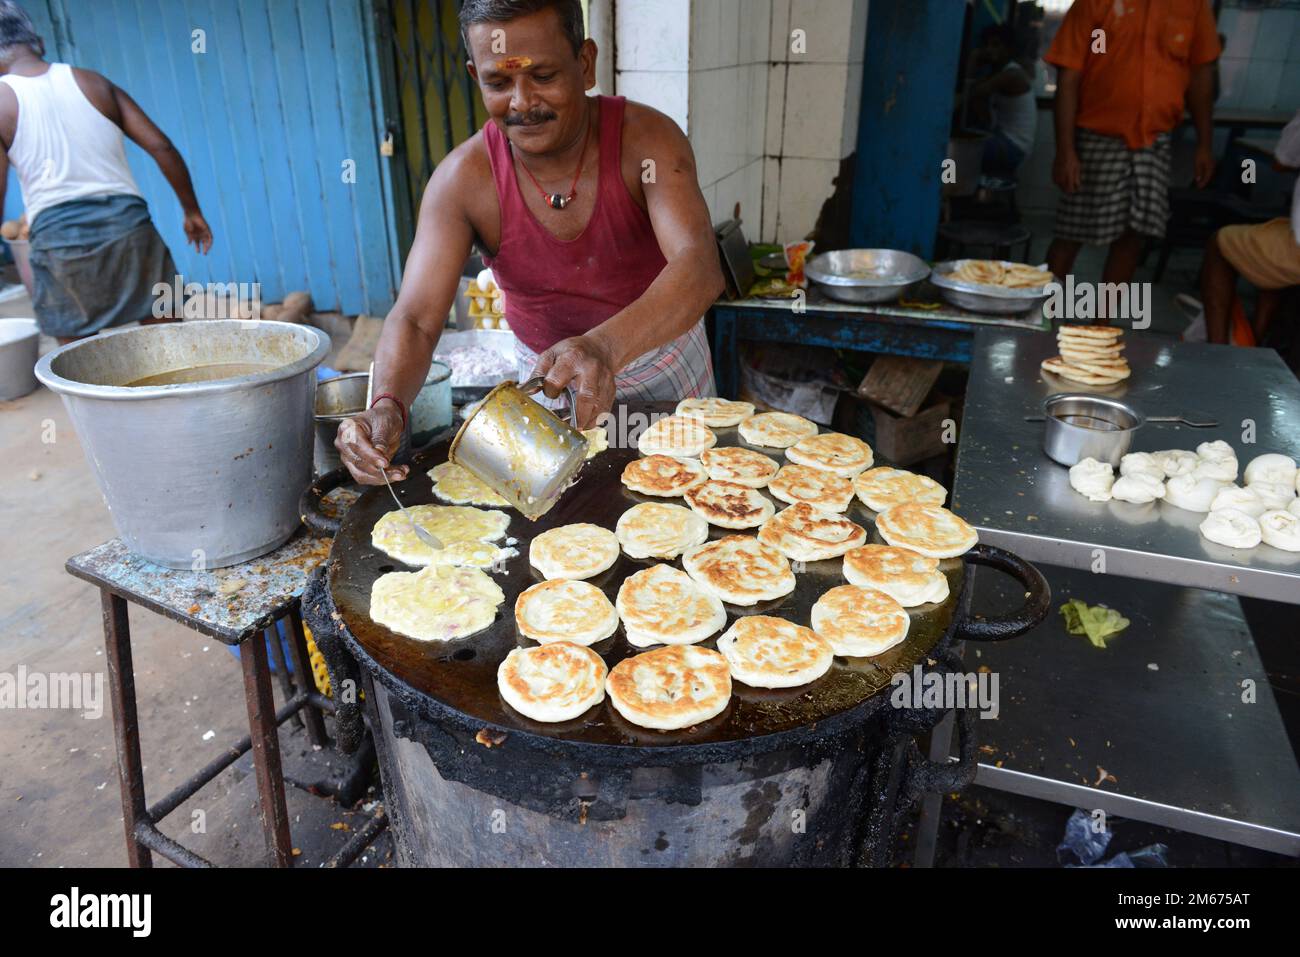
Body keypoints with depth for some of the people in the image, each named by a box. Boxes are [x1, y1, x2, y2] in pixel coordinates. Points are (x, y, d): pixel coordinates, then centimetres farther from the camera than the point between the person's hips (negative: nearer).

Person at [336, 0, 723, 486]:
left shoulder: (647, 137, -26)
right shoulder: (461, 180, -22)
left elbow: (700, 267, -42)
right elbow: (414, 320, -26)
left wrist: (606, 346, -61)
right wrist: (386, 406, -49)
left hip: (664, 347, 0)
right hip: (549, 371, 1)